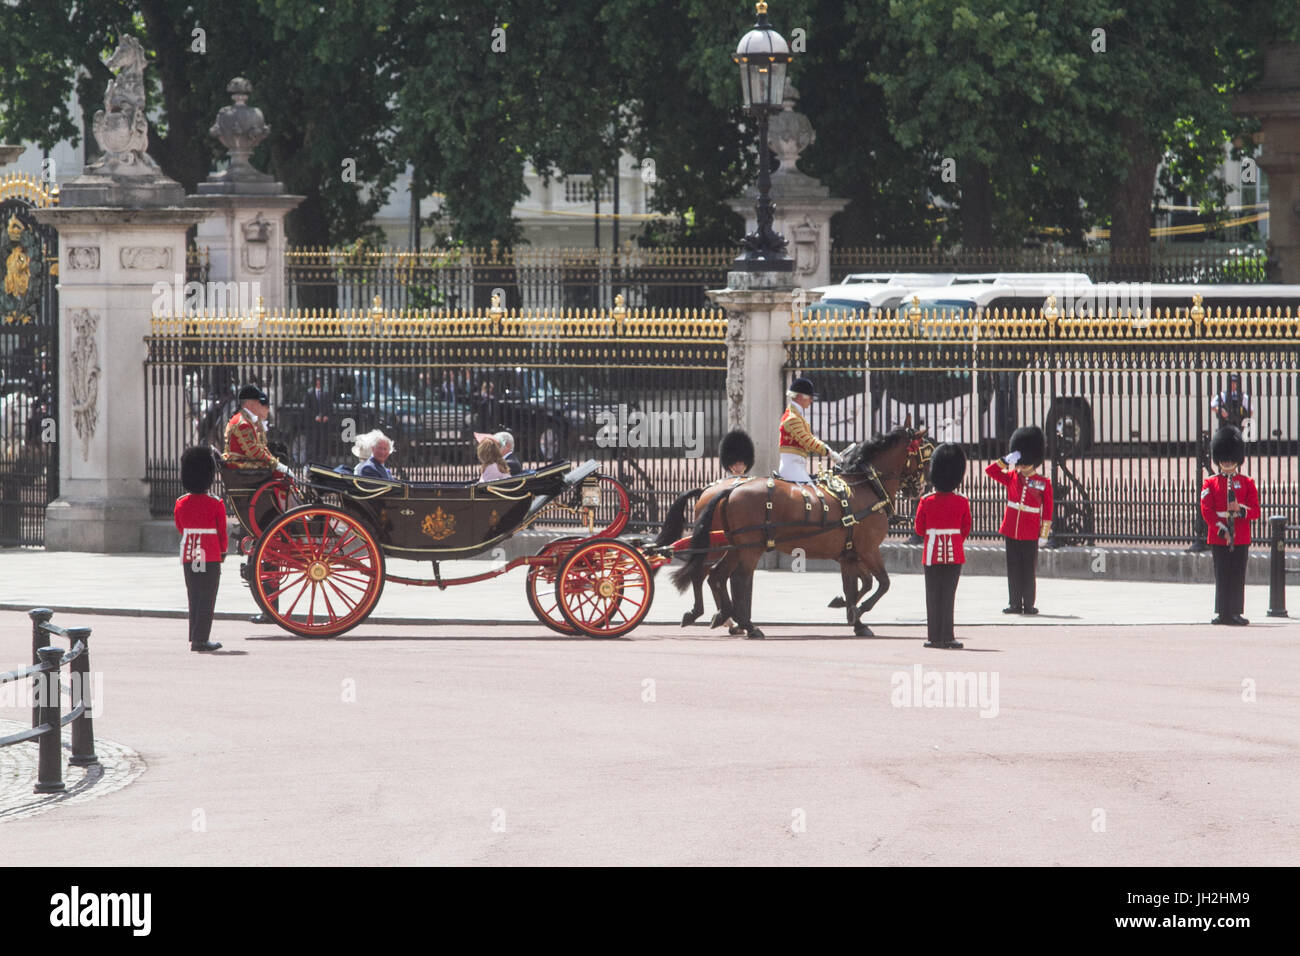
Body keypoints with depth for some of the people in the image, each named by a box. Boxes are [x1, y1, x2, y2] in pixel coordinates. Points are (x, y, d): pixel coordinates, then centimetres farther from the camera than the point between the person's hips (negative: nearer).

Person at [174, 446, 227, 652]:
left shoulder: (180, 504, 1)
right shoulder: (216, 504, -11)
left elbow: (180, 530, 12)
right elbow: (222, 533, -2)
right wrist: (223, 551, 16)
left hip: (188, 556, 4)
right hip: (211, 557, -4)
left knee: (194, 597, 13)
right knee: (207, 598, 1)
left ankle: (196, 637, 16)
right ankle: (201, 639, -2)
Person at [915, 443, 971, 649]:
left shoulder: (926, 502, -6)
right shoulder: (962, 502, -5)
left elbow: (919, 529, 1)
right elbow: (966, 529, 4)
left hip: (932, 554, 0)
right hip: (955, 555, 0)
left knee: (933, 596, 6)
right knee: (948, 596, 1)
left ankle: (934, 637, 7)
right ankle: (947, 637, -2)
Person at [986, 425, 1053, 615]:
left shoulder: (1043, 483, 0)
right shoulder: (1012, 478, 7)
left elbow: (1048, 508, 2)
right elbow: (990, 471, 6)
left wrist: (1045, 528, -2)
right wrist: (1007, 461, -4)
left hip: (1030, 534, -3)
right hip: (1011, 531, 3)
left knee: (1029, 570, 1)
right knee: (1013, 569, 5)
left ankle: (1028, 604, 9)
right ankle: (1015, 604, 11)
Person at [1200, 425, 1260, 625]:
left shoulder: (1247, 483, 8)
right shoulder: (1210, 484, 5)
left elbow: (1255, 511, 3)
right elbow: (1206, 511, -2)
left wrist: (1240, 509, -18)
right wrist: (1222, 531, -11)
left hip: (1241, 539, 1)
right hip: (1219, 538, -1)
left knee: (1238, 577, 1)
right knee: (1222, 577, 0)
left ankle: (1236, 613, 6)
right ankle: (1222, 613, 4)